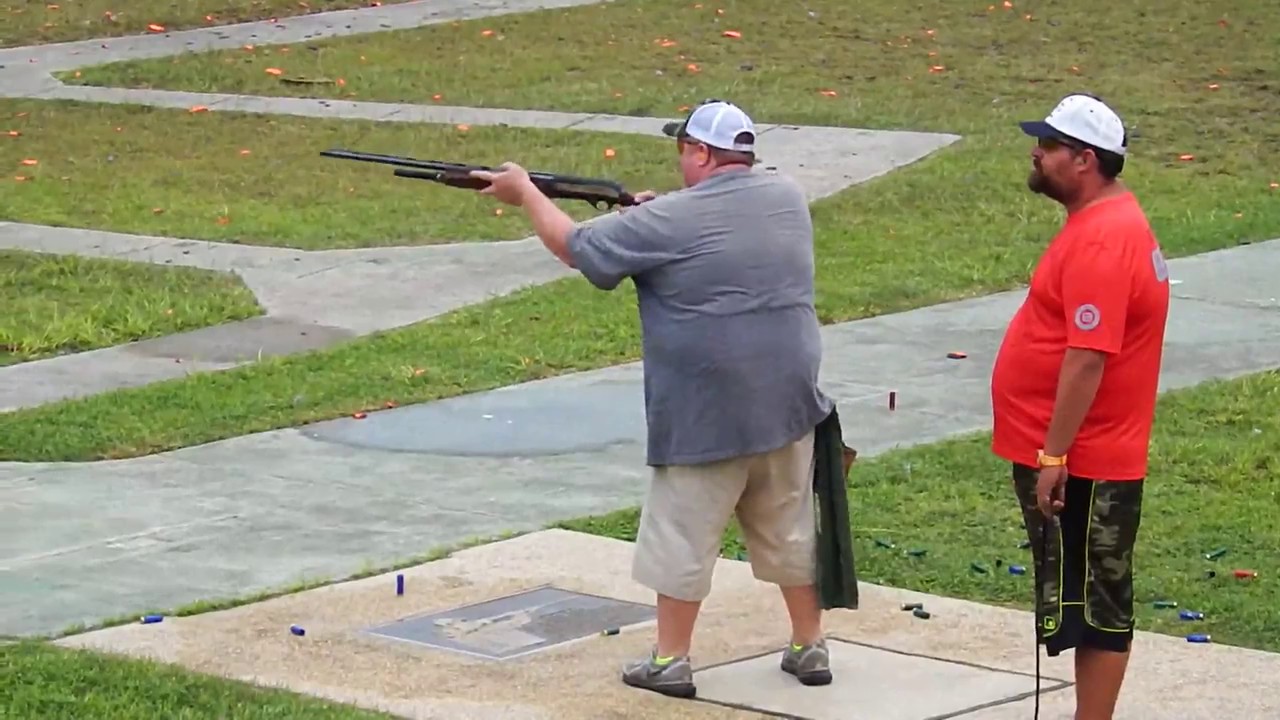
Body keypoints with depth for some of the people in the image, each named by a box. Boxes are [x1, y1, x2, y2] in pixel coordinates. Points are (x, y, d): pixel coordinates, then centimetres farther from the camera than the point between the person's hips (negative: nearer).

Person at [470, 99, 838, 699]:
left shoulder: (669, 221, -13)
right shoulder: (787, 197, 5)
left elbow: (576, 248, -3)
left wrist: (526, 193, 11)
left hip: (706, 416, -5)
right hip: (788, 404, 6)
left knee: (683, 535, 6)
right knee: (790, 528, 16)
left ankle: (670, 660, 11)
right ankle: (810, 647, 22)